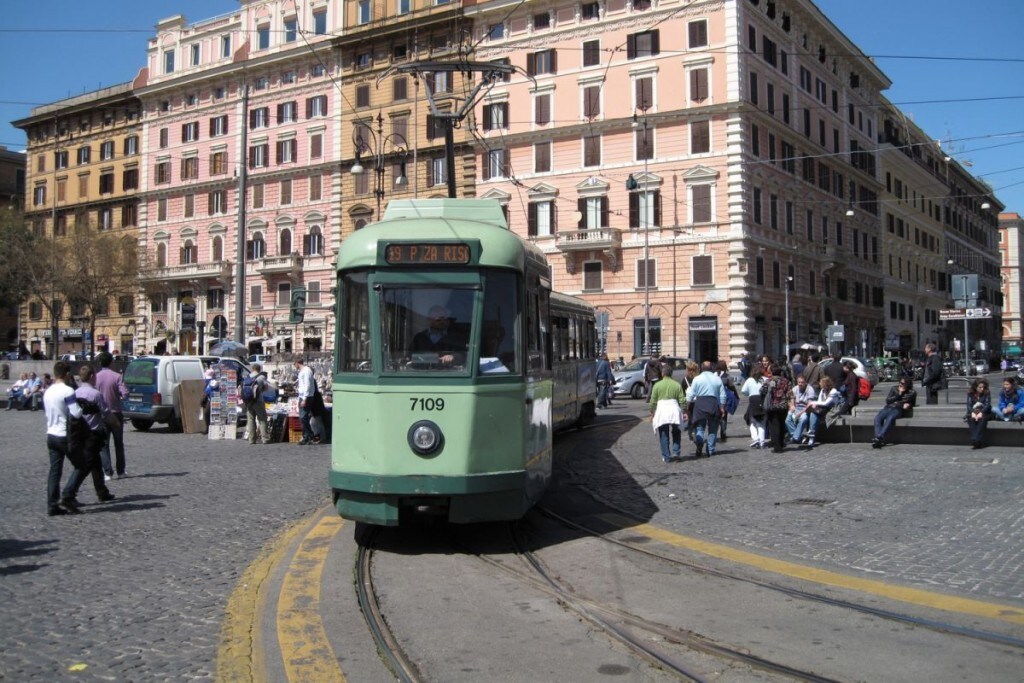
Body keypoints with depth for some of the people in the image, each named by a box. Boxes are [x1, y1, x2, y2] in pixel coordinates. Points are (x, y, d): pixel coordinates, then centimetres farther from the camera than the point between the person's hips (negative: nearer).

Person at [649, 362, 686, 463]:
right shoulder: (677, 385, 2)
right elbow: (682, 400, 1)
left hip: (661, 411, -1)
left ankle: (666, 456, 7)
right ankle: (676, 452, 9)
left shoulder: (657, 385, -1)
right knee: (676, 433, 19)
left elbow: (653, 401, 0)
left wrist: (652, 413, 10)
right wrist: (684, 412, 10)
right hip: (674, 410, 1)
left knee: (664, 435, 7)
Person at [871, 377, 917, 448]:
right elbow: (887, 400, 10)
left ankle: (880, 438, -49)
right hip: (888, 407, 4)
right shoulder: (894, 388, 21)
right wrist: (899, 394, 3)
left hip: (899, 409, -4)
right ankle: (878, 439, -42)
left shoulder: (912, 392, 13)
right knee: (877, 418, -29)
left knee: (890, 418, -38)